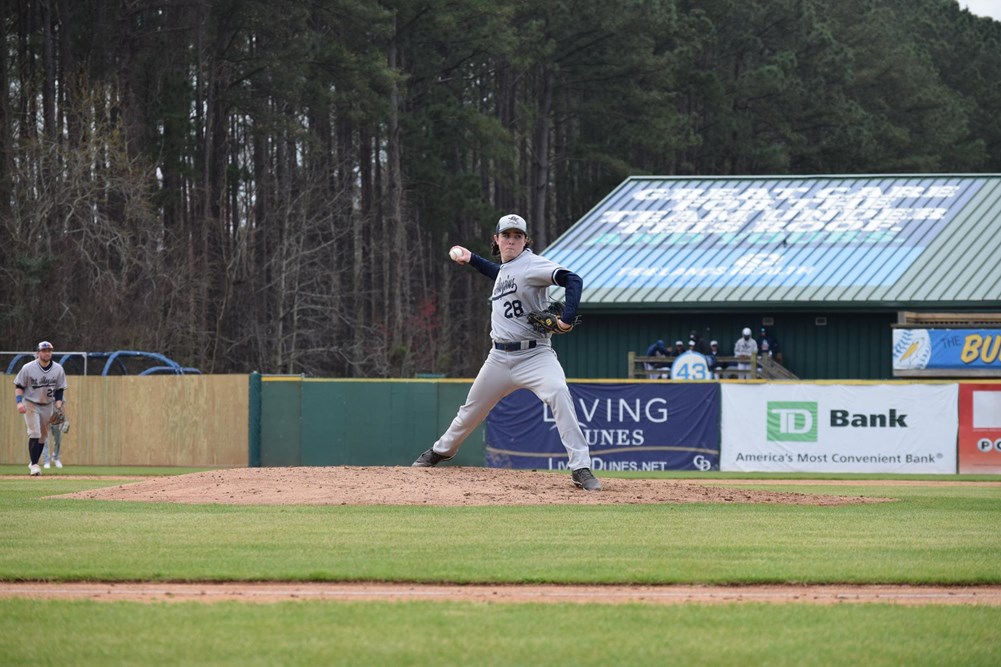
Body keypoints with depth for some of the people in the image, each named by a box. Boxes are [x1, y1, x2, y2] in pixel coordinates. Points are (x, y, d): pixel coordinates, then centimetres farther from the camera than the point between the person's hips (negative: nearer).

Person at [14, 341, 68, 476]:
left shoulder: (58, 370, -3)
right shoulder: (28, 368, -12)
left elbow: (59, 390, 5)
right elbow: (19, 386, -5)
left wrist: (58, 408, -6)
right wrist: (19, 402, -19)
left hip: (47, 405, 4)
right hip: (31, 404, -4)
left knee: (43, 436, 7)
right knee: (34, 434, -15)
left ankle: (33, 463, 20)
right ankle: (34, 465, -15)